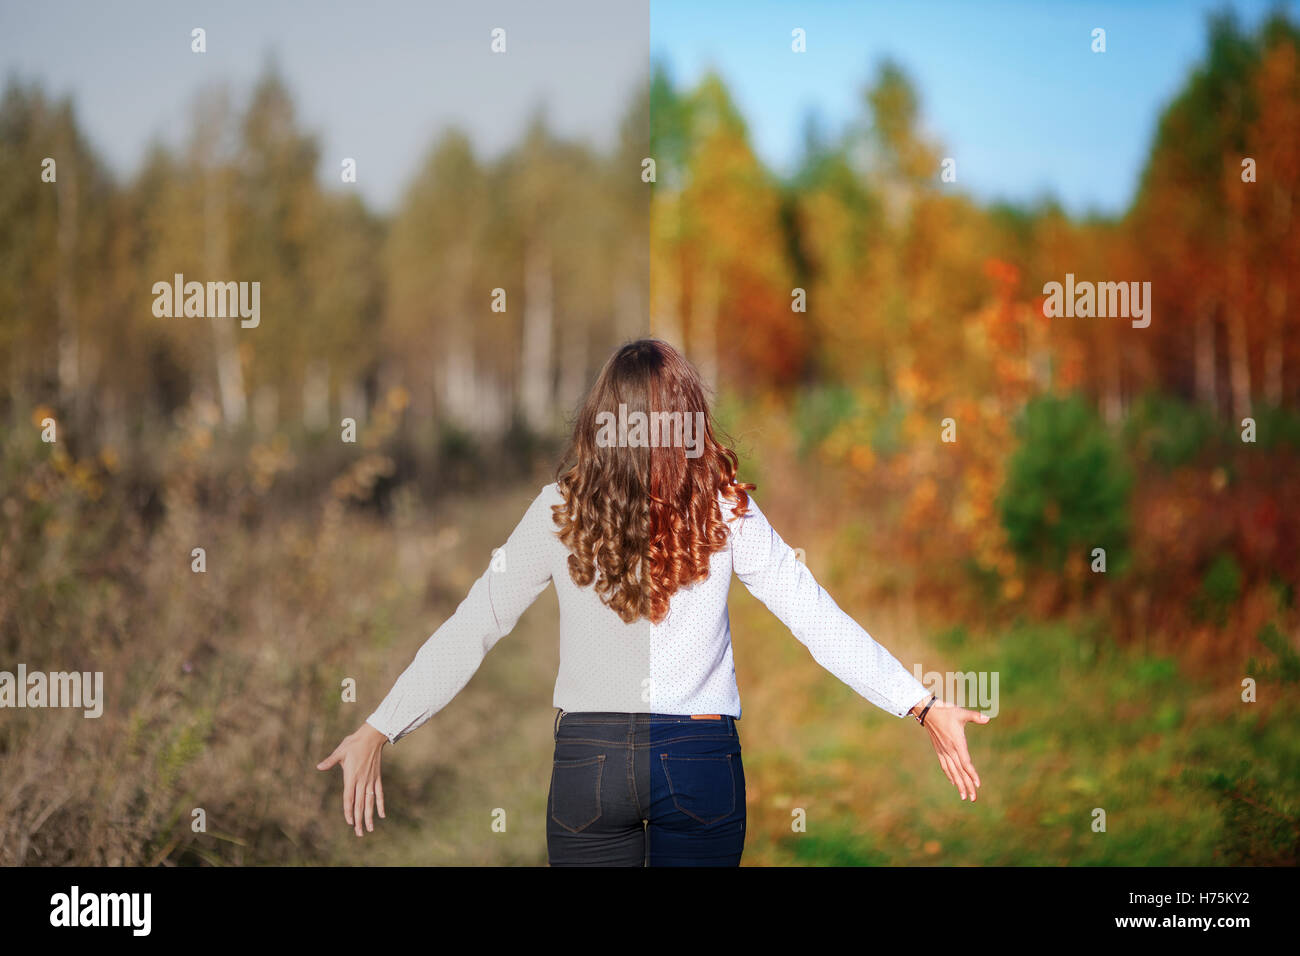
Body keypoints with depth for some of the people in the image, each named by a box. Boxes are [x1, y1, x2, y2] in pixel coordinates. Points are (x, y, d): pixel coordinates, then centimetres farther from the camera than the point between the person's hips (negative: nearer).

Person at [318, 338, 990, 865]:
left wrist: (378, 731, 4)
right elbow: (816, 617, -3)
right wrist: (923, 704, 1)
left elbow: (472, 628, -2)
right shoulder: (726, 511, -1)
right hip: (701, 756, 1)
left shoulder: (560, 511, -2)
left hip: (588, 757, 0)